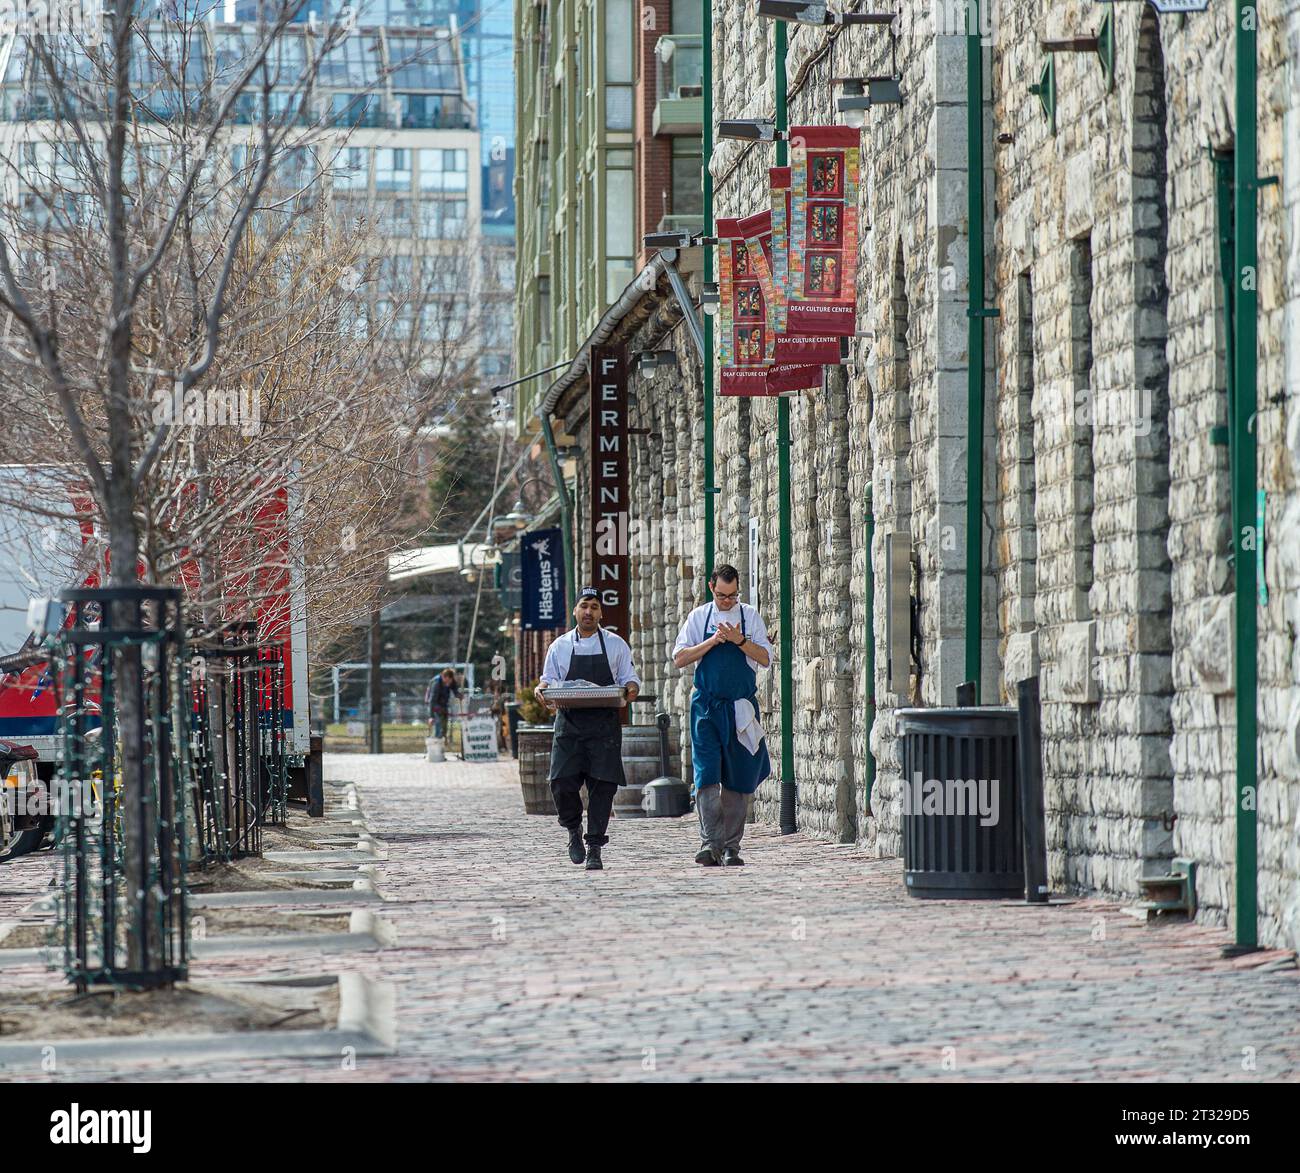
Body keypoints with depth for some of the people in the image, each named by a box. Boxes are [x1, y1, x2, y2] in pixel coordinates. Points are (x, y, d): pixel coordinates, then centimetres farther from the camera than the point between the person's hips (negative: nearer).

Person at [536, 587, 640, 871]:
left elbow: (629, 678, 9)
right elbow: (549, 679, 13)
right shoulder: (560, 646, 11)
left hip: (605, 726, 0)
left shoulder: (615, 645, 10)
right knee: (562, 782, -11)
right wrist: (543, 688, -11)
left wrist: (631, 688, -14)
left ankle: (595, 848, 3)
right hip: (570, 724, 0)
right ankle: (574, 830, 17)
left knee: (603, 784, -5)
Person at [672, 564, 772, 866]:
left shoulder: (750, 616, 5)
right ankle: (710, 843, -15)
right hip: (706, 705, -1)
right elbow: (679, 658, 0)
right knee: (706, 776, -12)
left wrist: (740, 640, -16)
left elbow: (765, 658, -1)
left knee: (737, 779, 4)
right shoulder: (699, 617, 5)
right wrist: (713, 641, -11)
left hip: (741, 707, 1)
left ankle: (731, 847, 10)